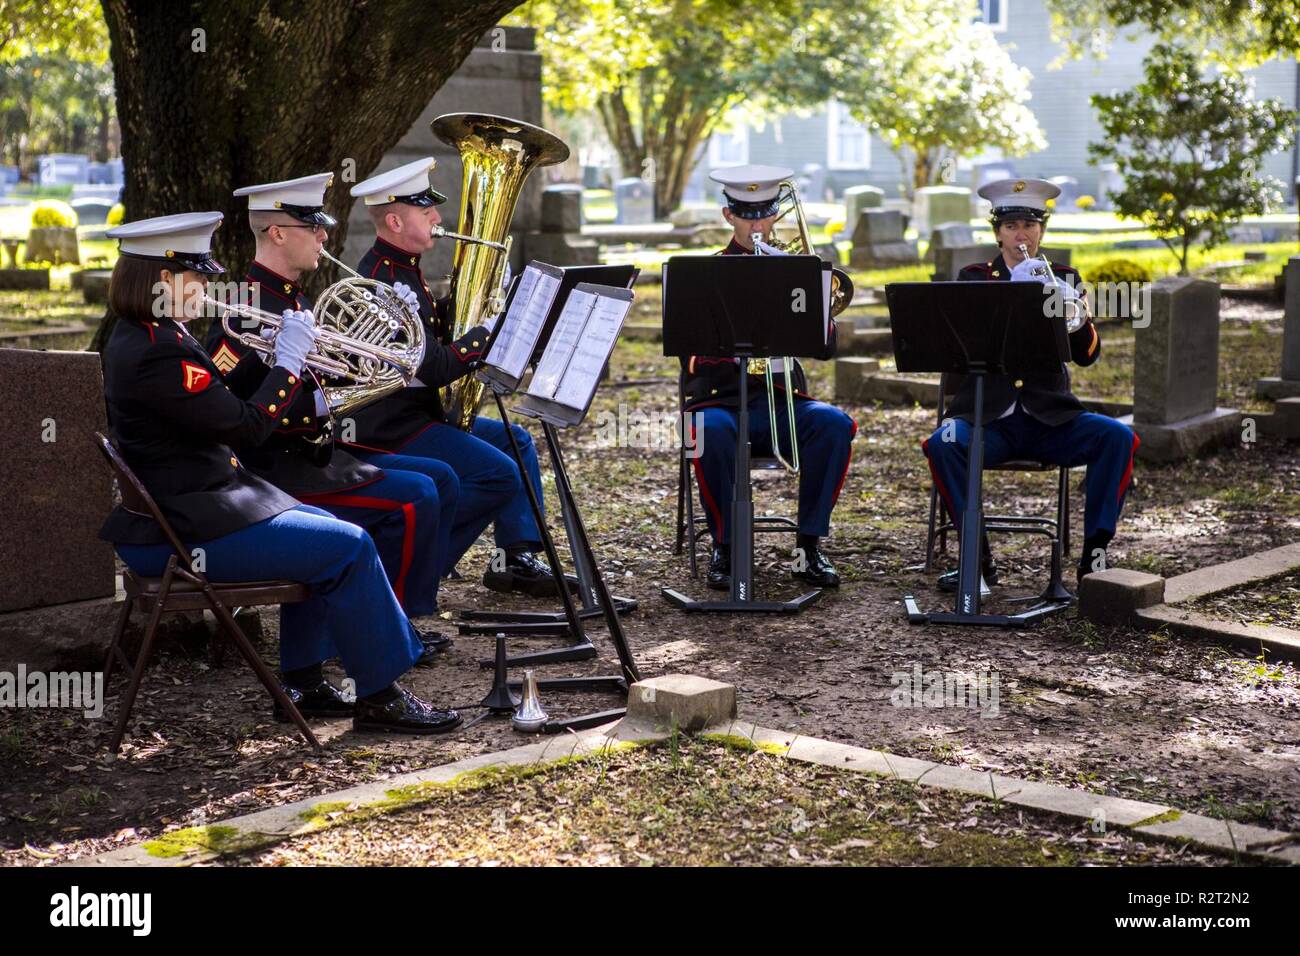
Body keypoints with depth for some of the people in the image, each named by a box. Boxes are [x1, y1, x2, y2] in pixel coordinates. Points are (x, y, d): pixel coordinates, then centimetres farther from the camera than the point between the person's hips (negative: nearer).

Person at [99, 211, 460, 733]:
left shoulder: (135, 337, 11)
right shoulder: (158, 355, -23)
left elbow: (213, 401, 18)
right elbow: (249, 426, -21)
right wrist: (289, 358, -10)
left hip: (177, 509, 12)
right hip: (182, 534, -12)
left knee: (325, 531, 21)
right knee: (348, 547, -10)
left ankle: (304, 684, 24)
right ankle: (380, 696, 1)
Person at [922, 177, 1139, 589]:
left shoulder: (1063, 278, 13)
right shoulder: (974, 277, 9)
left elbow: (1087, 355, 0)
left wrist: (1077, 315, -21)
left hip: (1049, 419, 2)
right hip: (988, 417, -1)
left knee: (1118, 437, -23)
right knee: (943, 444, -31)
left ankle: (1094, 555, -16)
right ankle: (978, 557, -17)